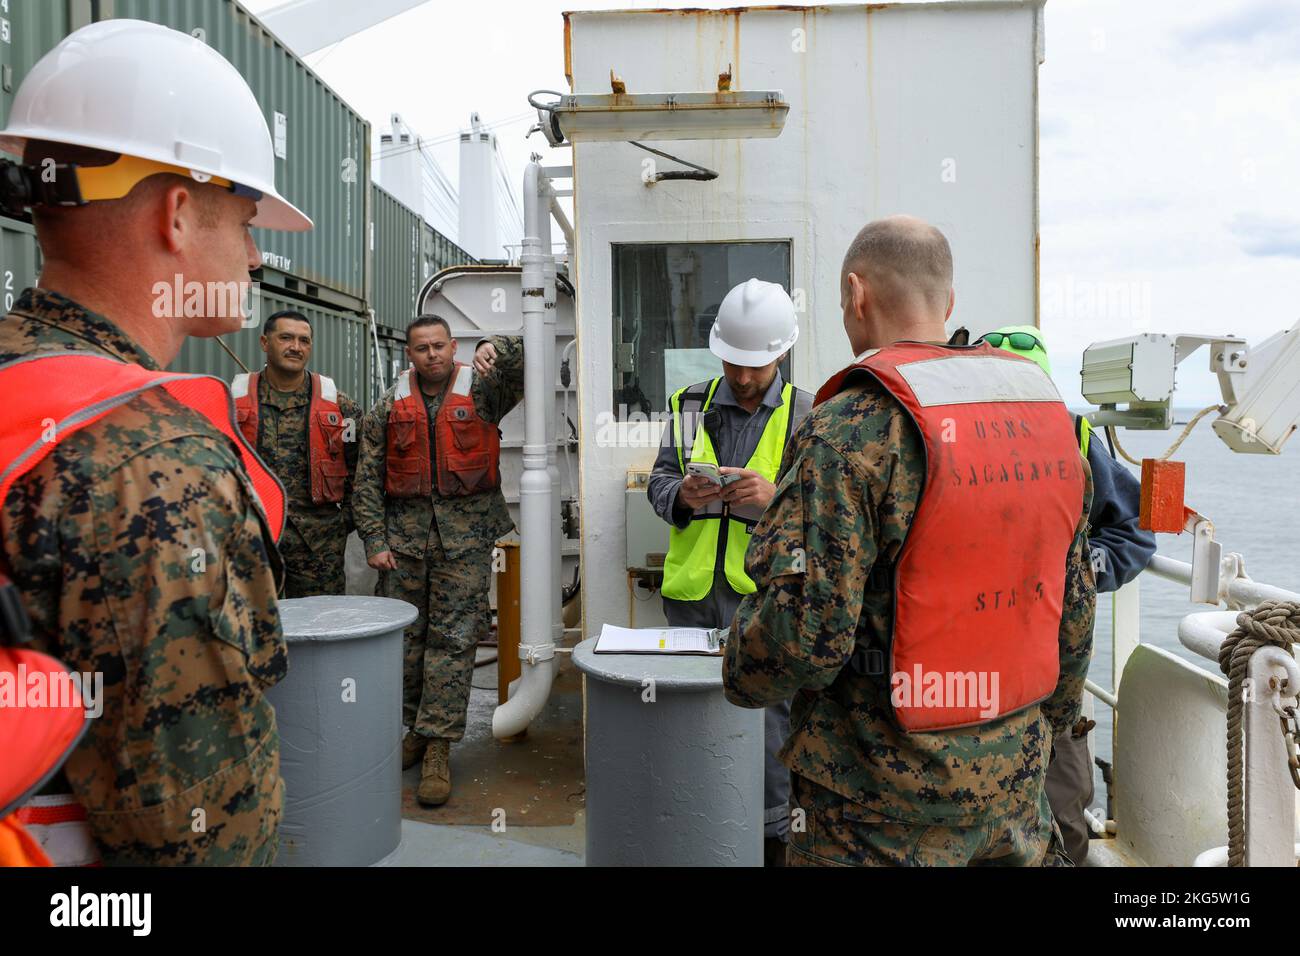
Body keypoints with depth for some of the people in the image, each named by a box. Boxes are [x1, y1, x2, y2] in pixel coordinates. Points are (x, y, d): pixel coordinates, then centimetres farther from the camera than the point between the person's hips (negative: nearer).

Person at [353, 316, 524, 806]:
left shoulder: (482, 392, 4)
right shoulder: (389, 407, 9)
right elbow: (368, 480, 7)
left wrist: (495, 347, -24)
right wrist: (374, 540, -1)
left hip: (466, 534, -2)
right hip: (405, 533, 2)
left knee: (454, 638, -2)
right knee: (403, 634, 7)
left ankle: (439, 747, 3)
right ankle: (416, 728, 24)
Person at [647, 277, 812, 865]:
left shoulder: (807, 416, 1)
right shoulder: (691, 405, 9)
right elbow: (658, 482, 11)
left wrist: (775, 496, -21)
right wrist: (682, 495, -12)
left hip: (765, 593, -3)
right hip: (692, 592, 3)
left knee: (766, 715, 4)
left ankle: (771, 834, 25)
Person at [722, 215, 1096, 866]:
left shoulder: (851, 430, -21)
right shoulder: (1047, 413, 3)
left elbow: (806, 632, -25)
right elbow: (1075, 599, 11)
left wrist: (739, 671, -3)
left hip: (886, 797, -6)